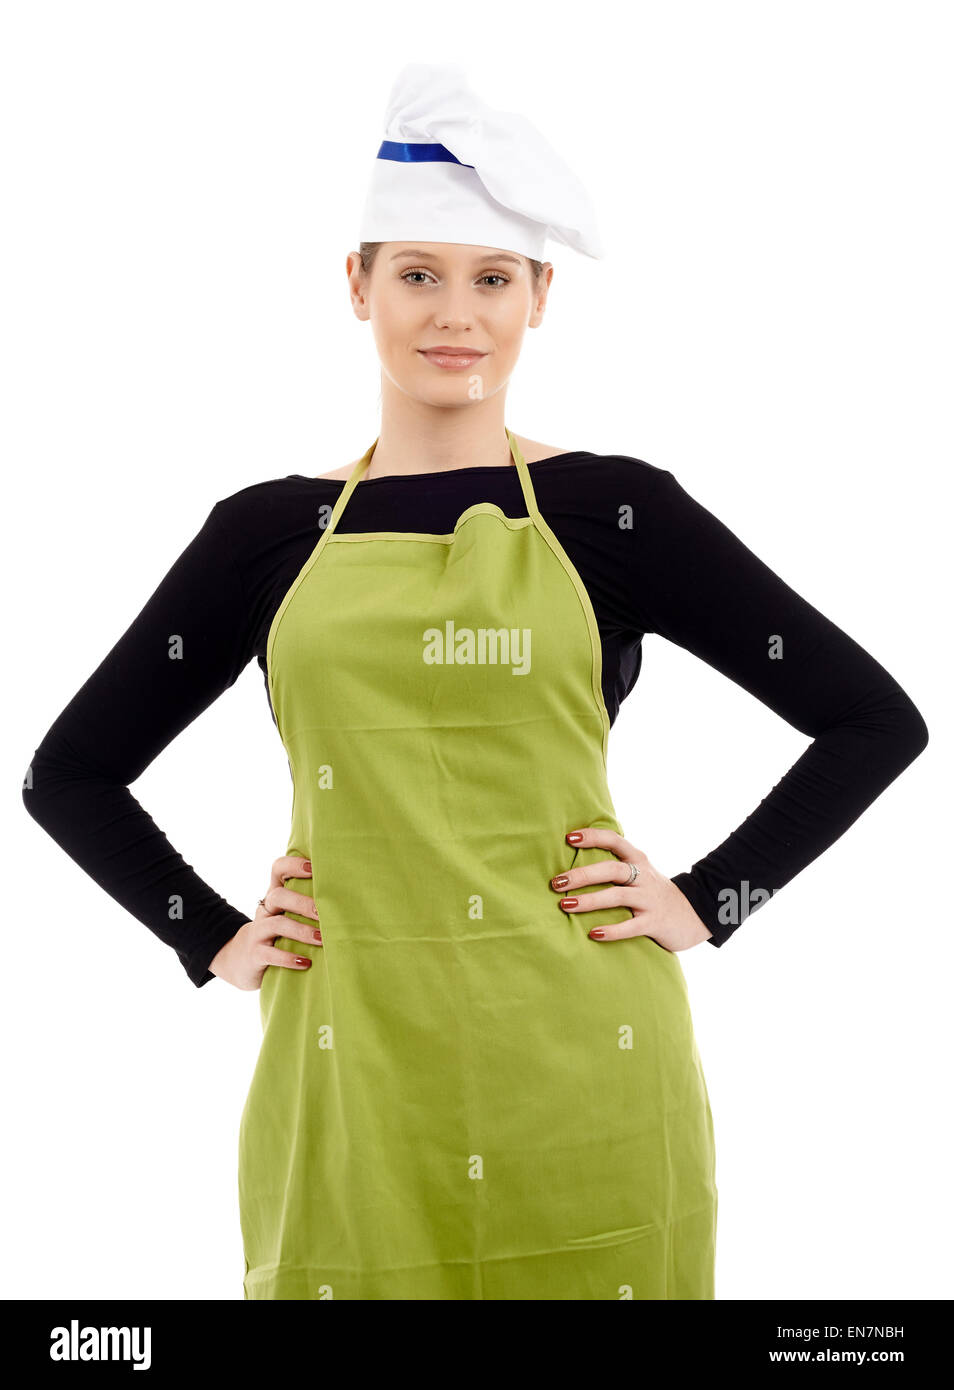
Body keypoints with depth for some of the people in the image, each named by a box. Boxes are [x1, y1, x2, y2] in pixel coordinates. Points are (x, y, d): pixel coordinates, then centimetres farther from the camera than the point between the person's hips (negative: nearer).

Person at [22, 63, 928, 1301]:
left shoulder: (614, 508, 2)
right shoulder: (272, 531, 7)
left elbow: (875, 720, 5)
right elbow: (72, 772, 14)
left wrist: (707, 902, -1)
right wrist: (212, 940, 4)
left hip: (580, 1070, -1)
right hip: (351, 1076, 1)